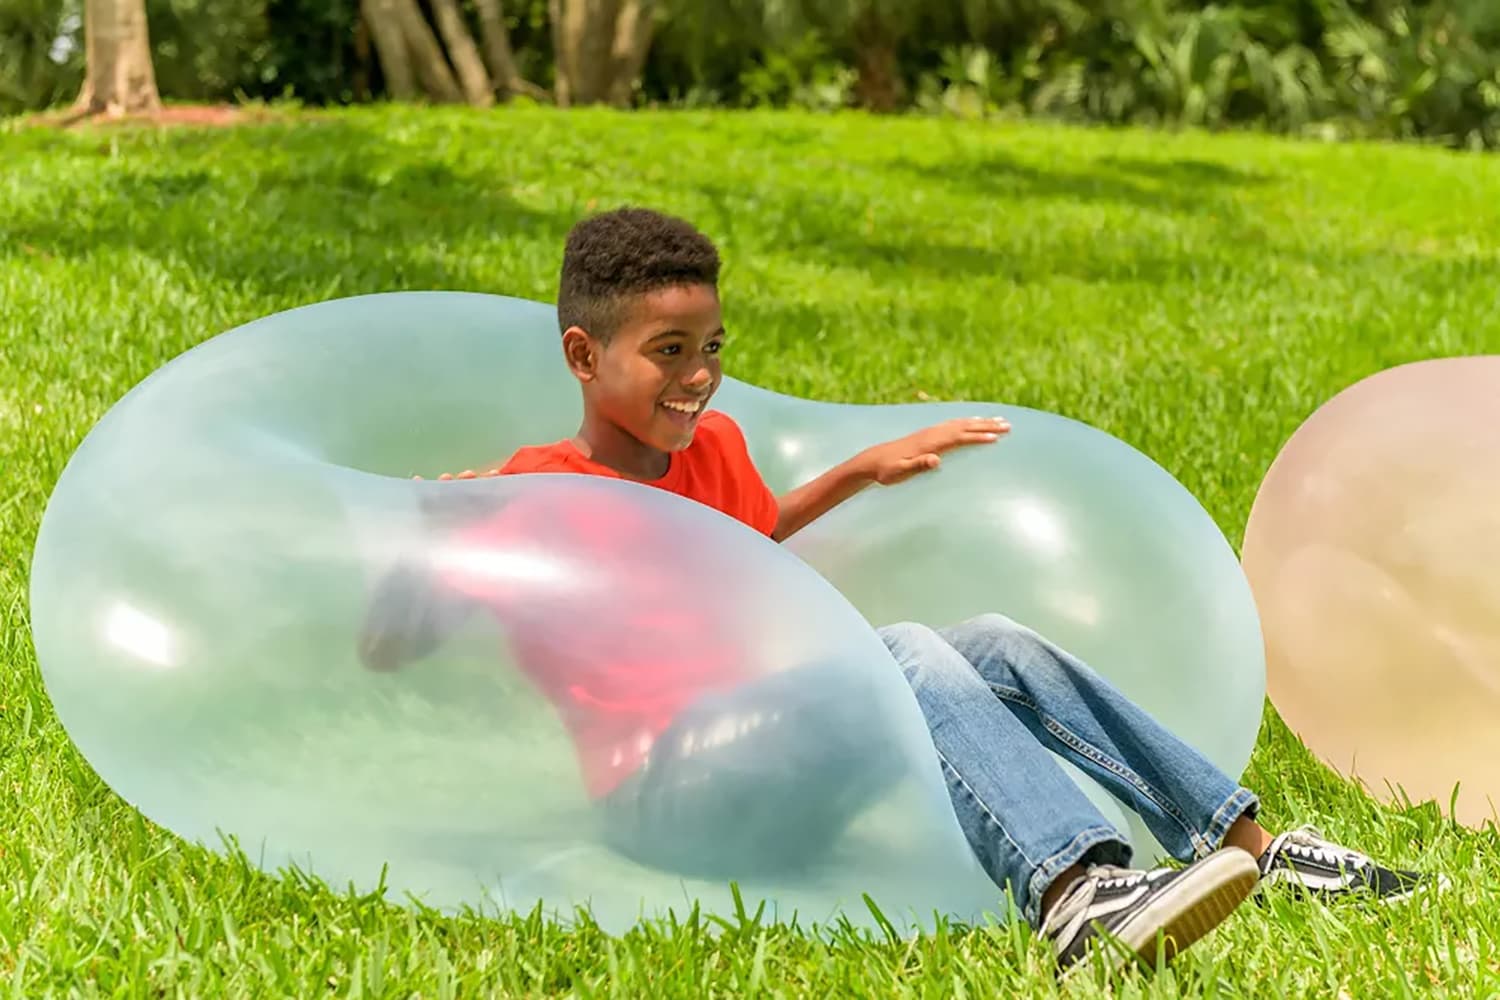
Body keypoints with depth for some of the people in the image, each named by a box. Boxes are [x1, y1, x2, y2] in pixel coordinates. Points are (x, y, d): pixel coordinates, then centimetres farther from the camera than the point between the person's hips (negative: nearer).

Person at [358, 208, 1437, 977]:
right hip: (665, 788, -8)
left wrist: (861, 471, 33)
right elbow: (386, 648, -13)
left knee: (994, 646, -4)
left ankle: (1246, 841, -7)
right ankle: (1072, 894, -52)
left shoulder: (711, 445, 16)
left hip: (762, 736, 8)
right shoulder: (539, 491, -6)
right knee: (905, 654, -29)